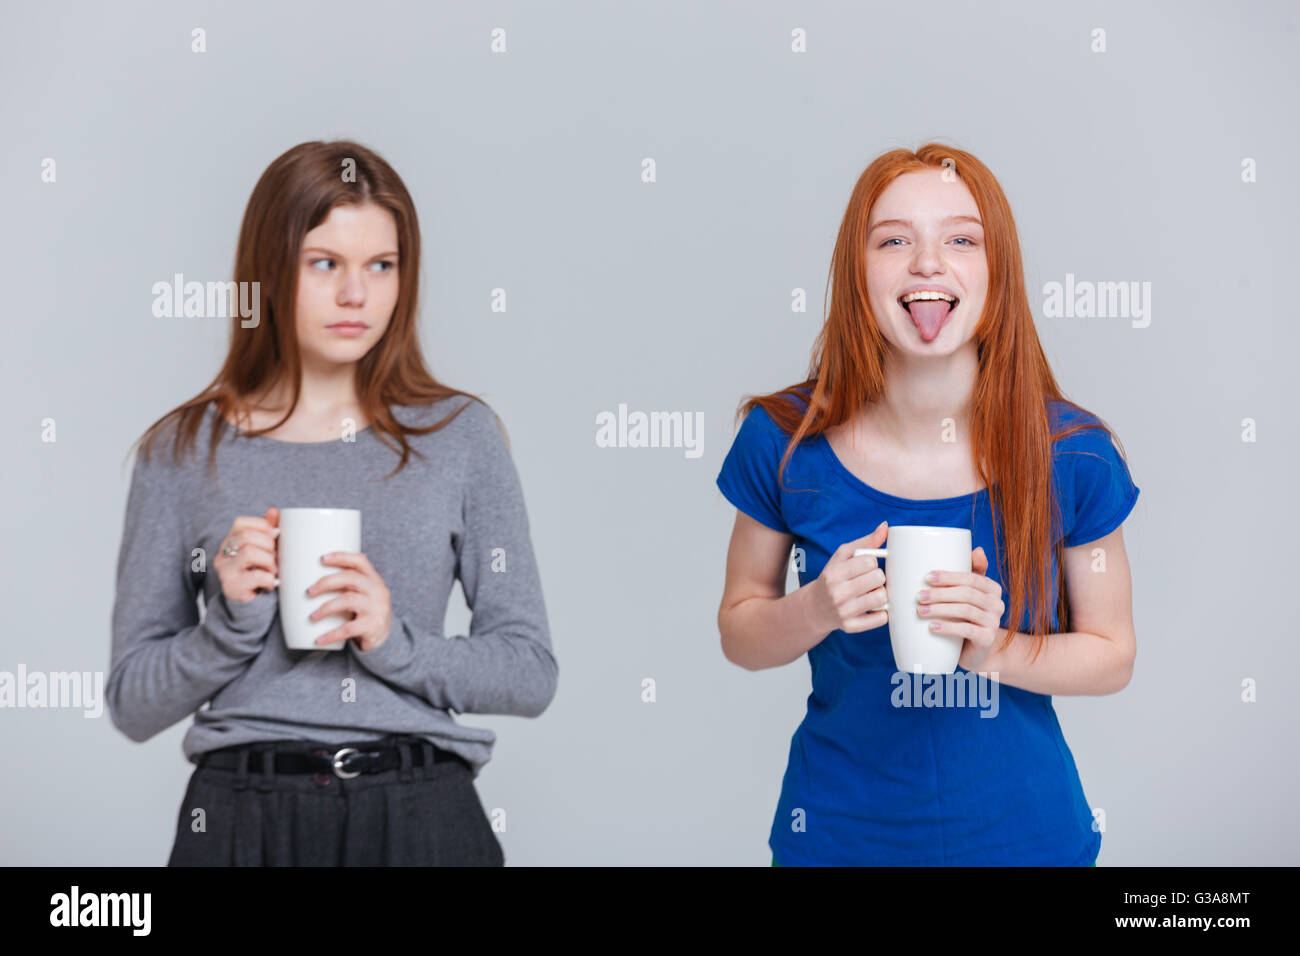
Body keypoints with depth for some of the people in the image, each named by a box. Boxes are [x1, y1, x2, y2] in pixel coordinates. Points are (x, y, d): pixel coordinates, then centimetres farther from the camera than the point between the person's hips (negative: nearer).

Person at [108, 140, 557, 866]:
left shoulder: (460, 434, 2)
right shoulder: (183, 451, 2)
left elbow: (530, 674, 1)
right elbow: (133, 703, 3)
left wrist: (396, 641, -14)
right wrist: (233, 622, -13)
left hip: (422, 815, 0)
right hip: (245, 821, 0)